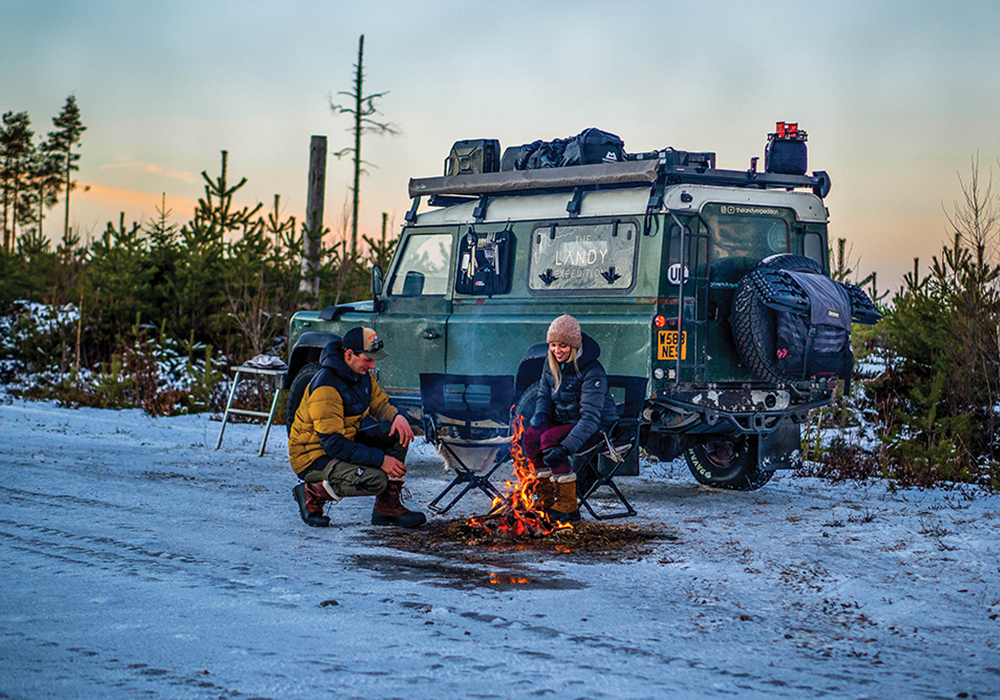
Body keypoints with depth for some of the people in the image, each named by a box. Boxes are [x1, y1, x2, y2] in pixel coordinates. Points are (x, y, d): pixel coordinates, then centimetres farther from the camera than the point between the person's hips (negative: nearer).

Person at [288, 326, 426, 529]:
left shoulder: (361, 375, 1)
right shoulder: (326, 387, -28)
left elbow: (380, 404, 15)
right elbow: (333, 444, -29)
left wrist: (398, 417, -11)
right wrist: (381, 460, -30)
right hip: (314, 457, -9)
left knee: (397, 433, -7)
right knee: (375, 480, -29)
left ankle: (388, 508, -3)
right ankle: (312, 493, -7)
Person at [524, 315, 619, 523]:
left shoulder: (592, 371, -24)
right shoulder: (551, 365, 0)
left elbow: (590, 417, -30)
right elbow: (544, 397, 14)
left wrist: (567, 446, -41)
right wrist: (539, 416, -11)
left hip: (599, 426, -7)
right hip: (565, 420, 7)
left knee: (549, 438, -31)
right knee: (531, 434, -22)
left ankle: (568, 506, -24)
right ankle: (545, 499, -9)